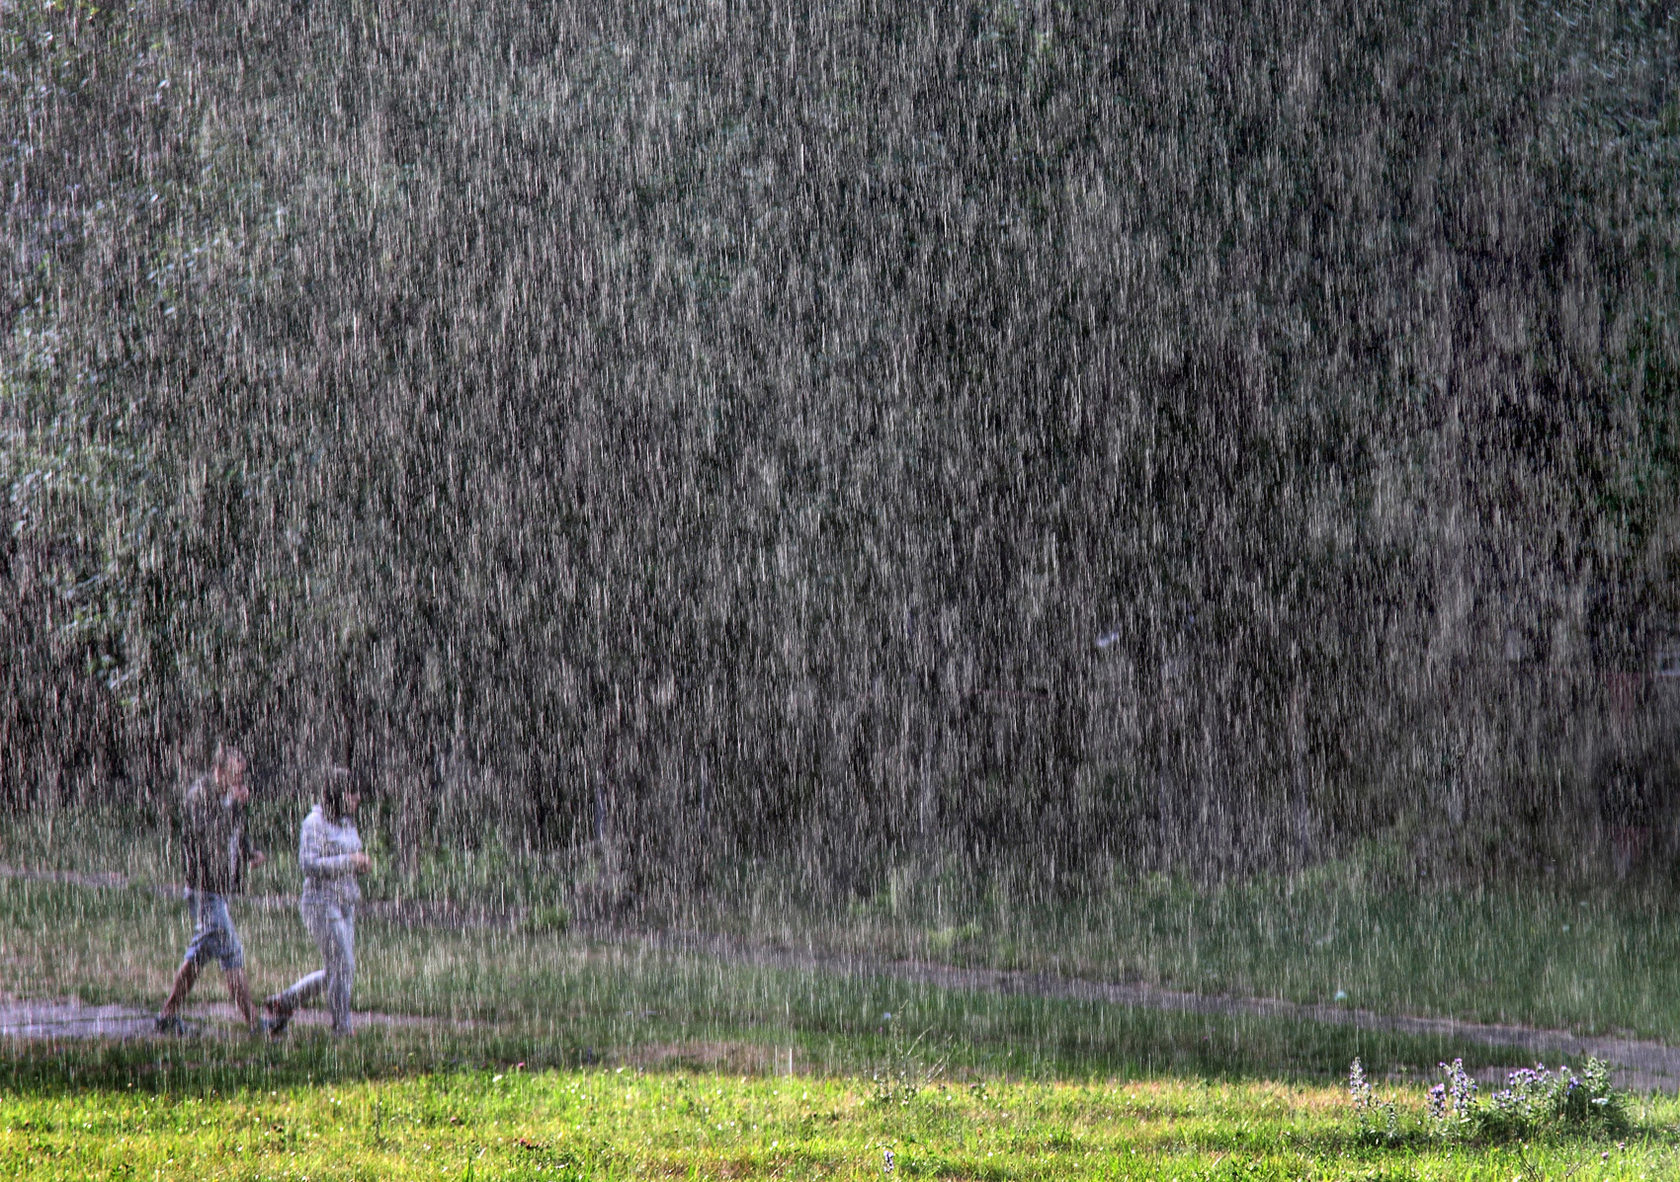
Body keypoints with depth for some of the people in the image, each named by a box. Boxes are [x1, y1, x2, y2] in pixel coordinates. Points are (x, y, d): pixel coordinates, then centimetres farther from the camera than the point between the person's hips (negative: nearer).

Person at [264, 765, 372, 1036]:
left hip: (345, 901, 9)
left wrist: (360, 865, 1)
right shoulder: (315, 823, -12)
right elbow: (308, 864, -20)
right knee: (343, 967, -9)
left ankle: (281, 1003, 25)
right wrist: (349, 861, -21)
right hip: (321, 902, -9)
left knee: (335, 971, 11)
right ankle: (341, 1029, 0)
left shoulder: (346, 822, 13)